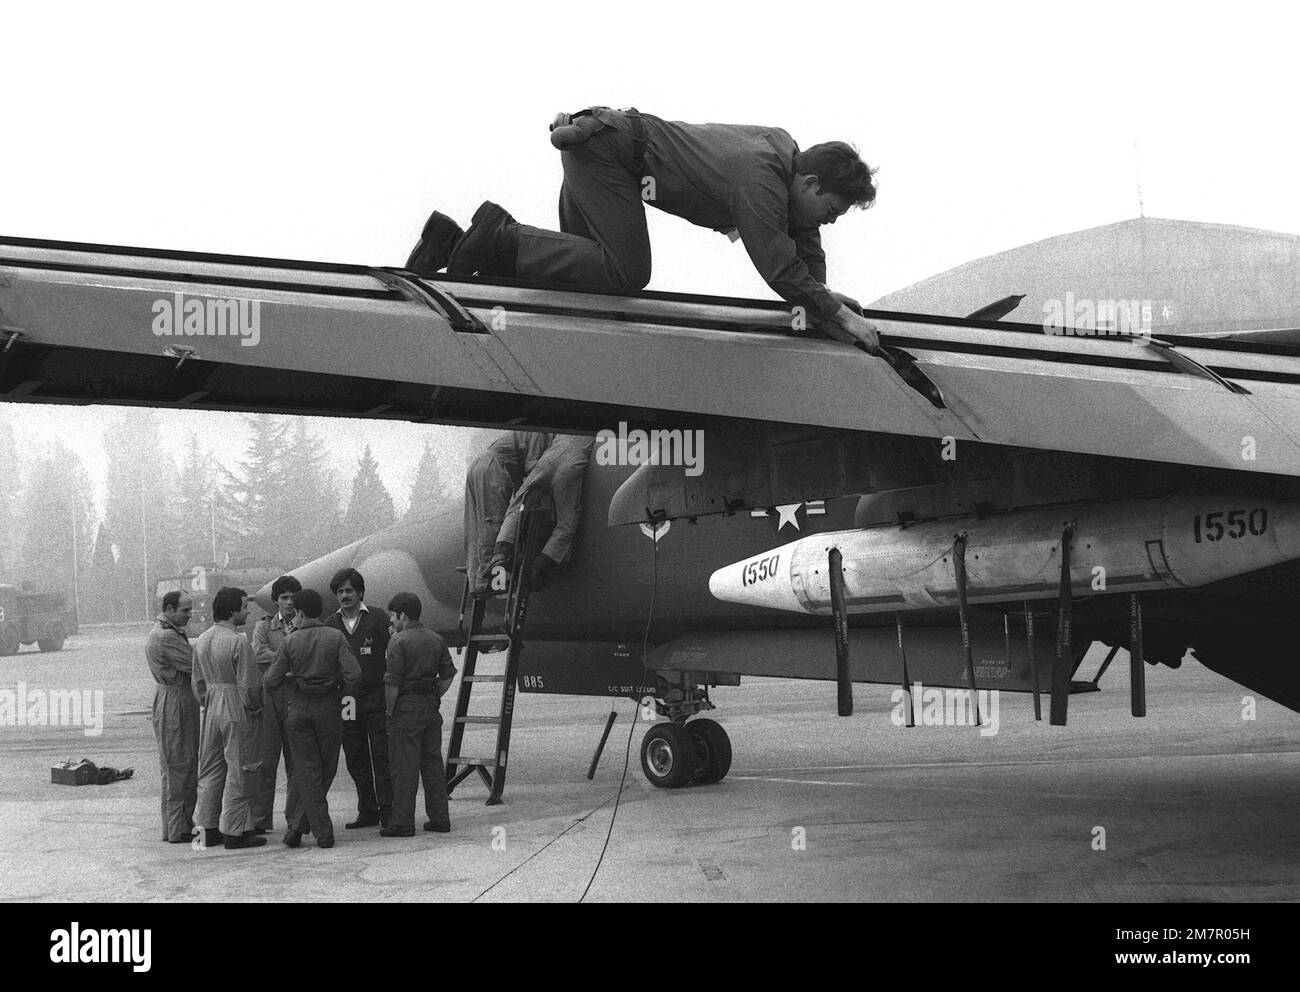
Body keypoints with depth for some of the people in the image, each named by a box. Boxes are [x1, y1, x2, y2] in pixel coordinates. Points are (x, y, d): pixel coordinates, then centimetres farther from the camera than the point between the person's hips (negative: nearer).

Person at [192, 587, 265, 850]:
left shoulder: (201, 640, 6)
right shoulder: (238, 642, -18)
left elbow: (198, 682, 11)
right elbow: (248, 684, -16)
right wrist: (256, 707, 0)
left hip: (212, 709, 7)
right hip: (237, 711, -7)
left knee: (211, 769, 15)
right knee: (239, 771, 0)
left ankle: (209, 829, 21)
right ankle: (234, 832, 3)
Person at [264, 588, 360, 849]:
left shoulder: (289, 642, -4)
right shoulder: (336, 637, -5)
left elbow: (272, 680, -3)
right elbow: (353, 673, -13)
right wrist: (340, 691, 4)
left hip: (298, 710, 0)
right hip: (329, 710, 0)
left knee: (306, 771, 4)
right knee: (326, 770, 12)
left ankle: (323, 832, -2)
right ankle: (301, 825, 11)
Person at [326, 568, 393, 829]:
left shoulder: (378, 619, 0)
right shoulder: (331, 625, 9)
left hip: (377, 699, -4)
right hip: (347, 702, 4)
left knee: (381, 755, -6)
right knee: (355, 759, 7)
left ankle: (388, 810, -4)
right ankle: (367, 812, 15)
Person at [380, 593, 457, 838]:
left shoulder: (399, 641, -11)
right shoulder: (436, 640, 9)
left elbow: (393, 682, -14)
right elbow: (448, 676, 11)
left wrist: (390, 710, -6)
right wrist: (433, 699, 15)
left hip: (406, 708, -7)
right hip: (431, 707, 7)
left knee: (404, 767, -3)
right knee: (433, 763, 12)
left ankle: (403, 823, -2)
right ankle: (440, 818, 14)